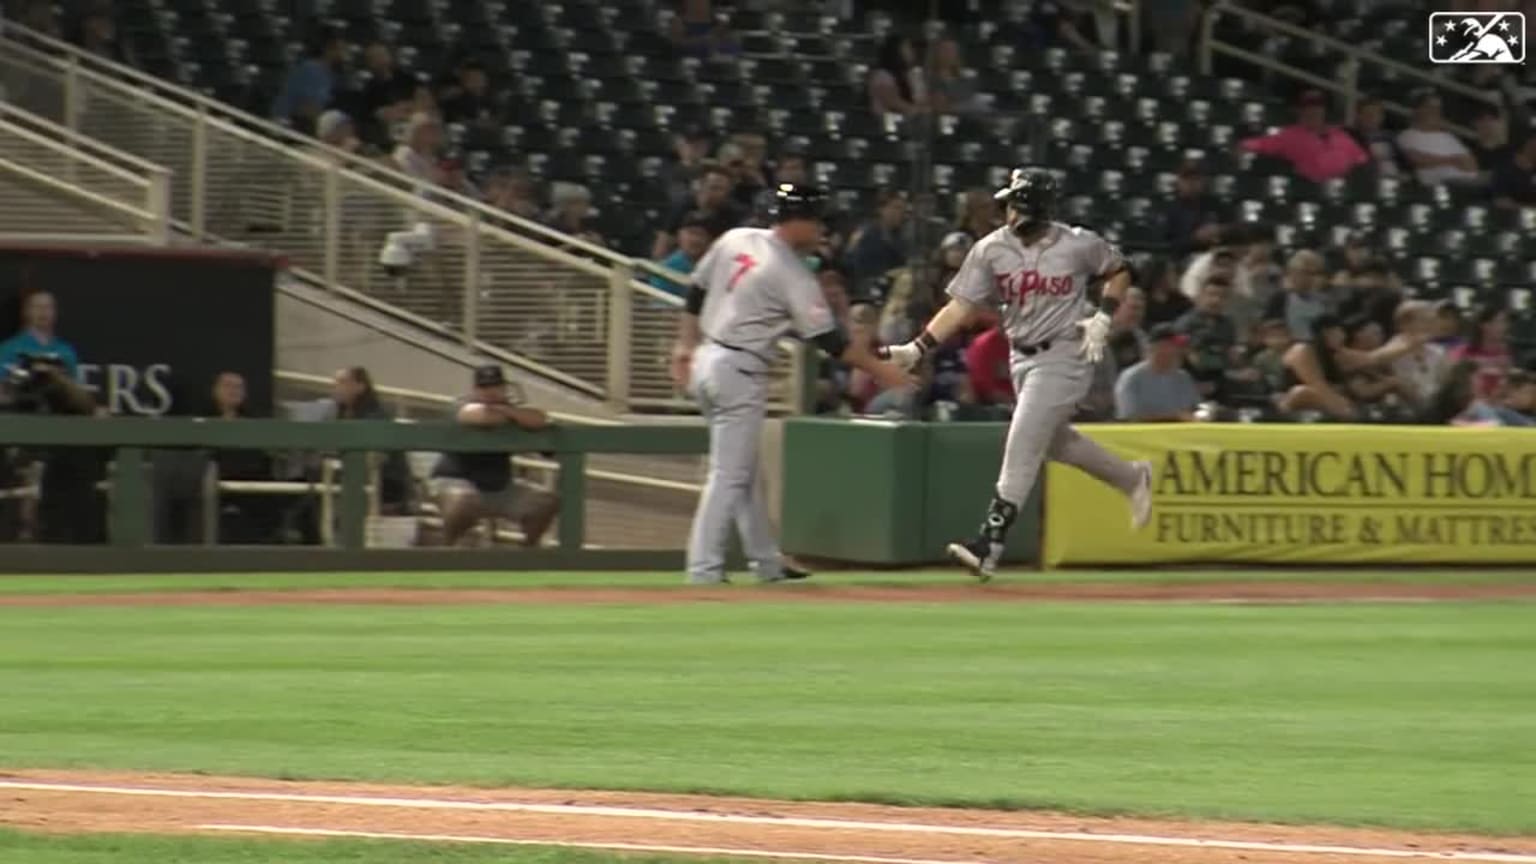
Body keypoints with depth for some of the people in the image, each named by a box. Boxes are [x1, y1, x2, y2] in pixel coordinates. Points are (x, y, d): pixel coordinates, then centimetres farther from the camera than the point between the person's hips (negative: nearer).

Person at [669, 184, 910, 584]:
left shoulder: (734, 240, 6)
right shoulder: (792, 274, -14)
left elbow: (695, 294, 12)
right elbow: (828, 339, -14)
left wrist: (685, 346, 19)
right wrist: (879, 370, -7)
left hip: (705, 361, 8)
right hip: (739, 372, -8)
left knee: (743, 470, 15)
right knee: (730, 473, -4)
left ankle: (767, 561, 21)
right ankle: (704, 567, -7)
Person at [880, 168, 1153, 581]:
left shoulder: (1079, 245, -14)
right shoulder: (992, 250, -6)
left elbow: (1119, 272, 5)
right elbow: (961, 307, -5)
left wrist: (1103, 319, -9)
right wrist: (917, 348, -14)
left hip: (1064, 357, -6)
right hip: (1022, 358, 6)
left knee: (1022, 448, -13)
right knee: (1054, 440, 19)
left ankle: (989, 544, -15)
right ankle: (1132, 477, 43)